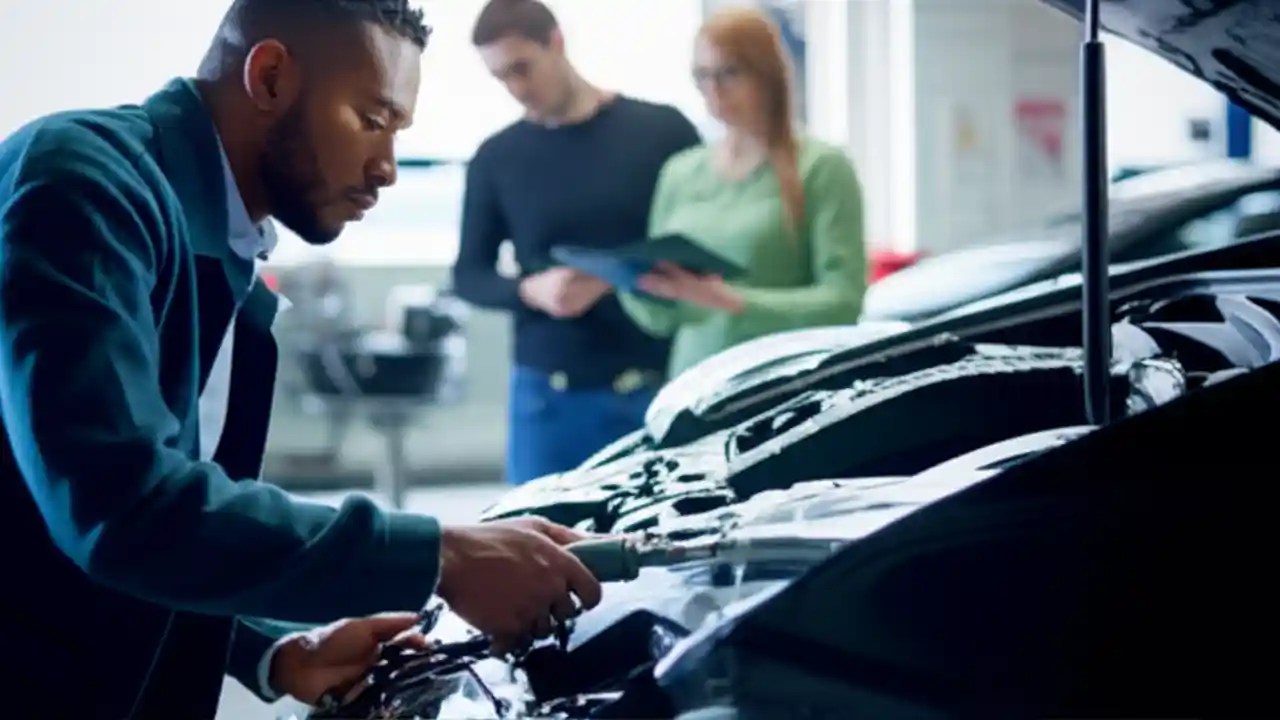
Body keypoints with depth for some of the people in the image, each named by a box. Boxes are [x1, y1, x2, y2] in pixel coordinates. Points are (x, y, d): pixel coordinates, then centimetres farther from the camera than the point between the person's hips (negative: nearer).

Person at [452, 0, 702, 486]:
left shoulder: (662, 130, 1)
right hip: (545, 395, 2)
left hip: (656, 386, -1)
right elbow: (469, 276, 10)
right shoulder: (497, 159, 6)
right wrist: (531, 290, -11)